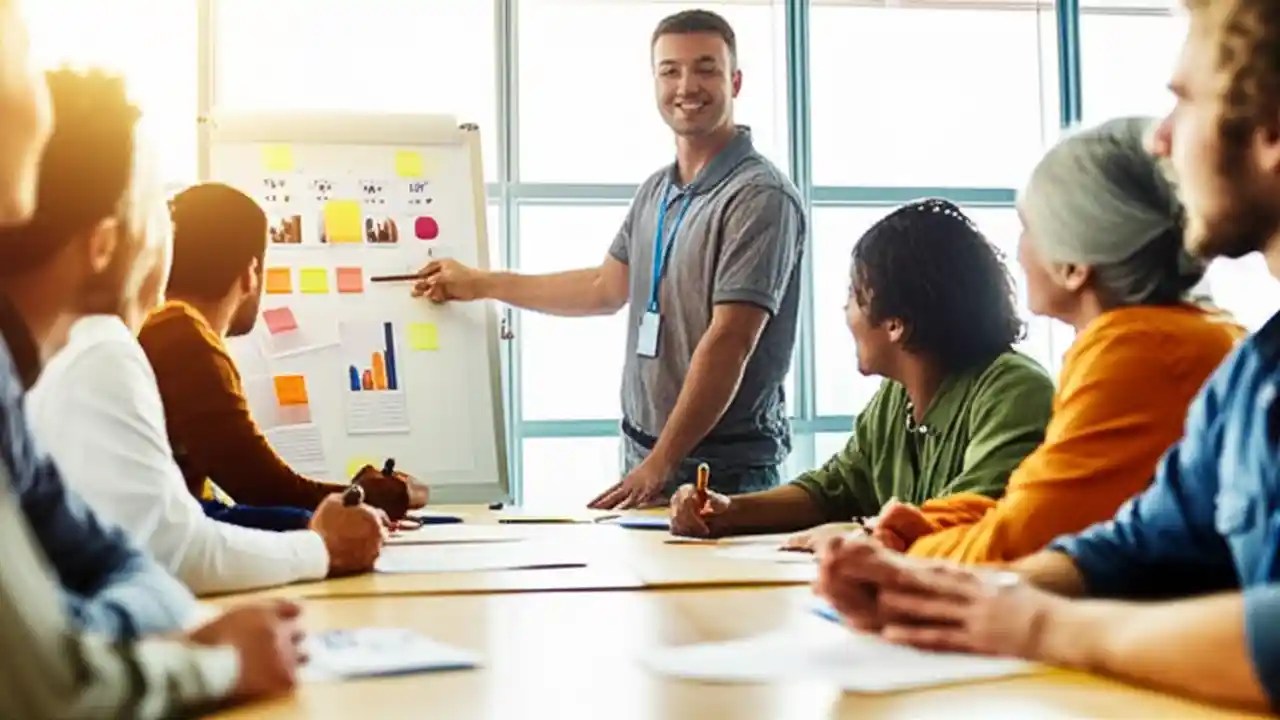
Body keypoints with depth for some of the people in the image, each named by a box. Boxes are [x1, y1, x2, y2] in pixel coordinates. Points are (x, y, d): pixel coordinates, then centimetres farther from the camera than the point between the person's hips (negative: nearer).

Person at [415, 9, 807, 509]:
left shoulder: (761, 197, -13)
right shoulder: (655, 192, 11)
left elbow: (729, 342, -18)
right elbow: (607, 289, 23)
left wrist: (661, 464, -18)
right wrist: (479, 284, 28)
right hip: (642, 455, 6)